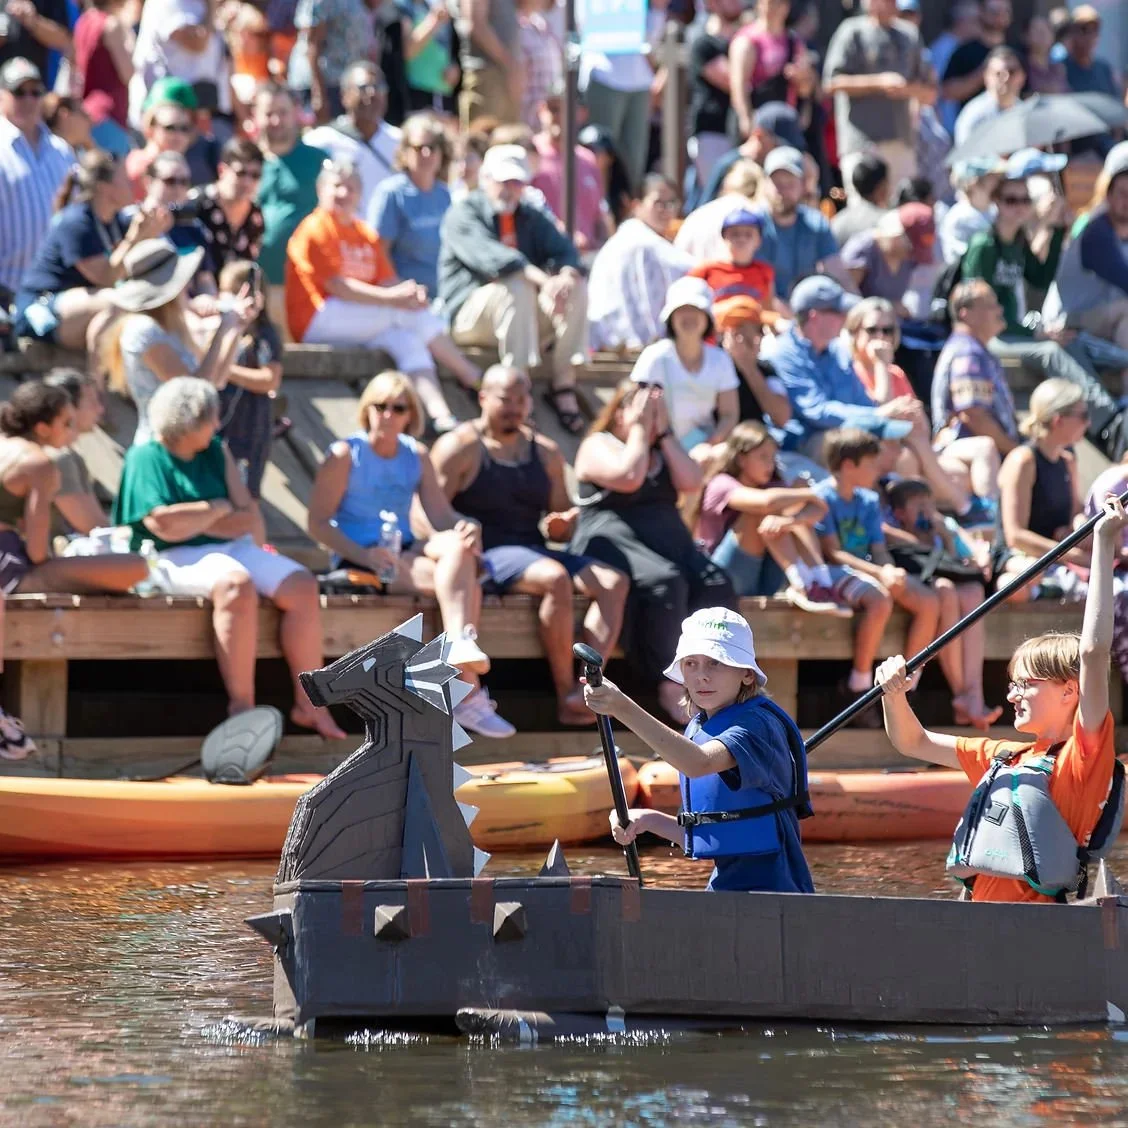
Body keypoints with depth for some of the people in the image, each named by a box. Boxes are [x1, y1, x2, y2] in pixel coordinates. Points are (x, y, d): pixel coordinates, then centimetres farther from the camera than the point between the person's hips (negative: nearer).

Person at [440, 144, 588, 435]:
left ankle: (564, 388, -23)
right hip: (469, 316, -6)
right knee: (516, 288, -34)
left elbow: (564, 251, 2)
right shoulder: (463, 214, -4)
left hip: (526, 319, 6)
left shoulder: (533, 218, 17)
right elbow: (488, 256, -23)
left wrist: (565, 275, -25)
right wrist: (544, 280, -37)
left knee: (577, 289, -17)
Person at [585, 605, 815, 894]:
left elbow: (700, 763, -33)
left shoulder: (758, 723, -12)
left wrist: (624, 709, -41)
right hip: (724, 886, 8)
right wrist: (649, 820, 5)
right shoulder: (699, 729, 13)